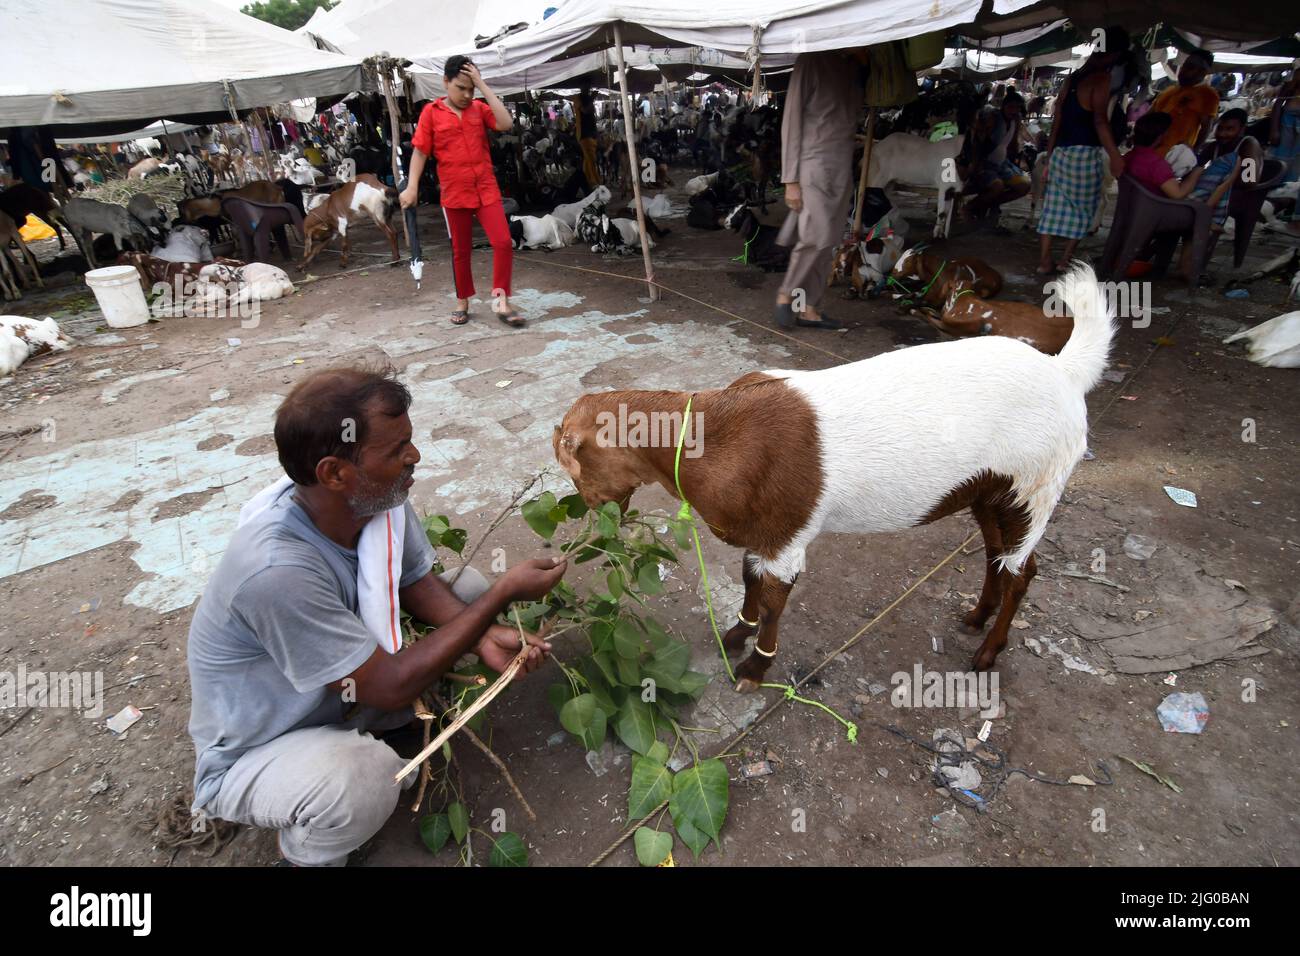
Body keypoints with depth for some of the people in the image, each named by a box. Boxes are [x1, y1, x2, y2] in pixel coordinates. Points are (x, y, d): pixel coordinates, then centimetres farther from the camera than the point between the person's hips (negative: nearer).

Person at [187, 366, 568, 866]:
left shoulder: (380, 500, -18)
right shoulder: (277, 570, -39)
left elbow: (416, 581, -2)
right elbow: (391, 686, -32)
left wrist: (483, 634, -21)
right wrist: (505, 593, -28)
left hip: (345, 694, 7)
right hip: (252, 753, -6)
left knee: (468, 586, 0)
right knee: (364, 777, -38)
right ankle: (310, 851, -1)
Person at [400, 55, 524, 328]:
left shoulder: (479, 108, 6)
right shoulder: (431, 112, 1)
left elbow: (506, 124, -11)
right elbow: (420, 152, 0)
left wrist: (483, 86, -9)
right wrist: (412, 187, -9)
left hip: (487, 190, 1)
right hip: (455, 194, -1)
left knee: (503, 242, -12)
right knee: (460, 251, 9)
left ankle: (501, 301, -3)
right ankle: (462, 302, 23)